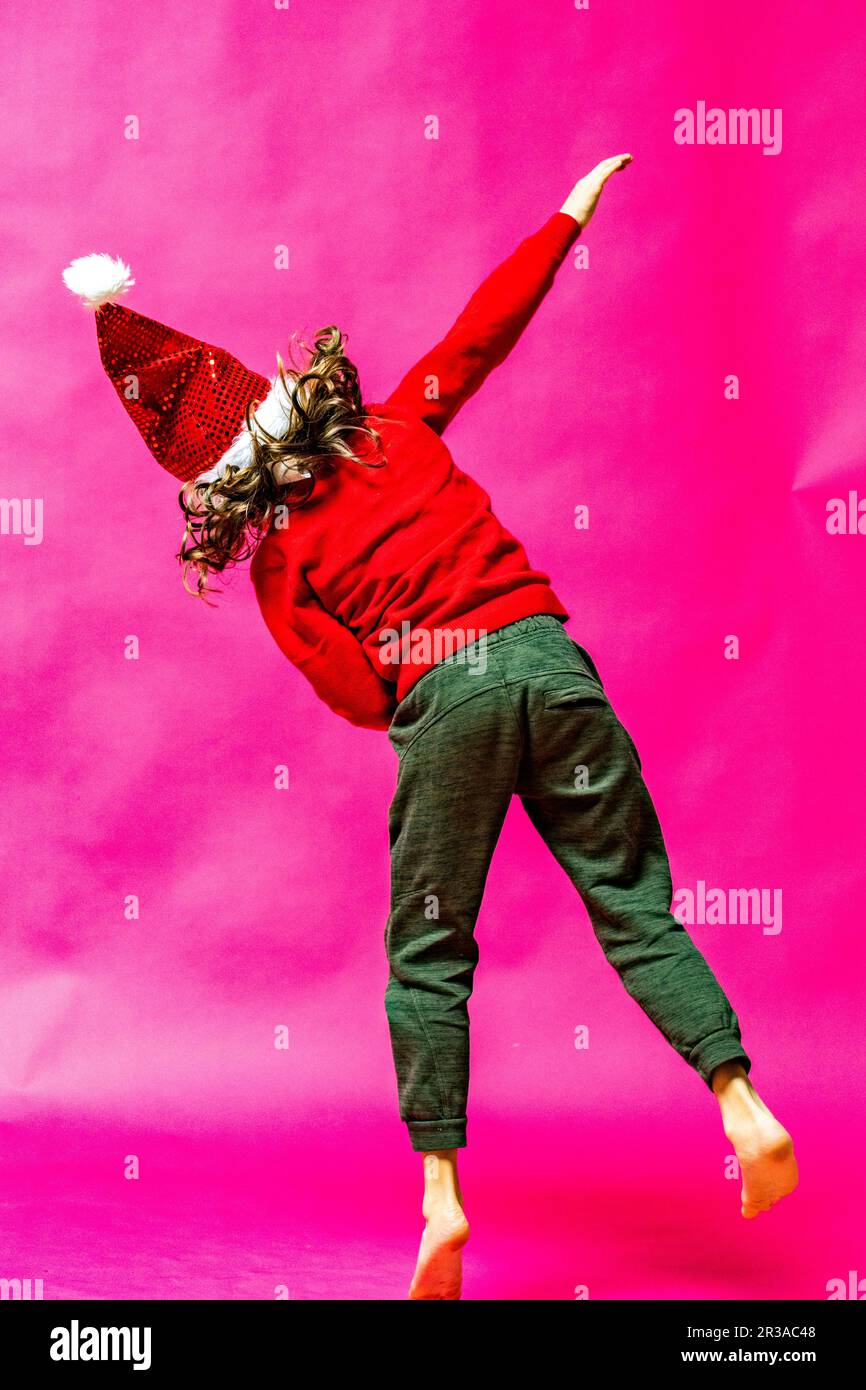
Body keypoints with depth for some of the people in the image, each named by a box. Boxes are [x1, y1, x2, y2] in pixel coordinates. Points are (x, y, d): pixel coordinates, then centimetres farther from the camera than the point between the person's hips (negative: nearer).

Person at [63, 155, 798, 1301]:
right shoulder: (400, 424, 12)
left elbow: (359, 692, -4)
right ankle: (745, 1107, -1)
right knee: (637, 909, 9)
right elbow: (488, 322, 17)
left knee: (427, 957, 9)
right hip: (547, 659, 3)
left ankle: (443, 1198, 8)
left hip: (441, 702, -3)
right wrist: (571, 213, 26)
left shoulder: (276, 564, 5)